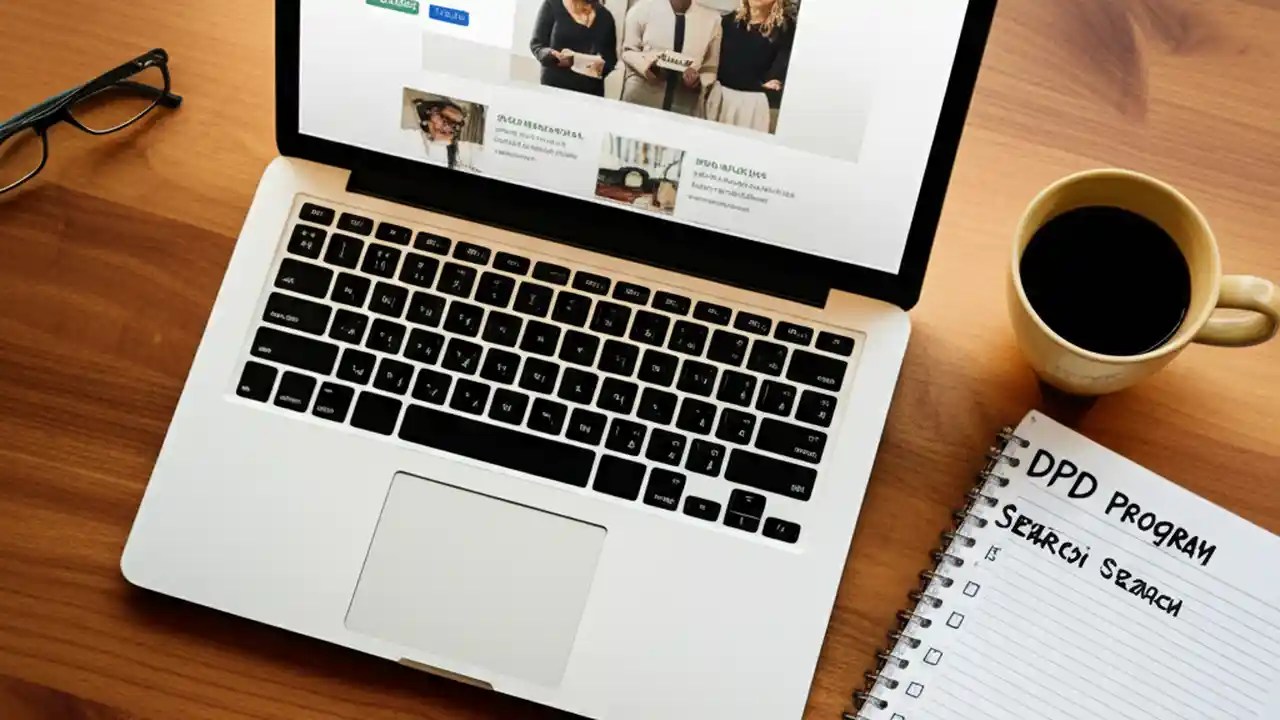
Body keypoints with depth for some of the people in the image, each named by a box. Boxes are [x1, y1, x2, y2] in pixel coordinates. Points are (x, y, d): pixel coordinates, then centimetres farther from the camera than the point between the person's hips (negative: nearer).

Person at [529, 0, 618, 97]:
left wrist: (601, 65, -16)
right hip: (554, 85, -1)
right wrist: (555, 56, -21)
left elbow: (611, 58, 8)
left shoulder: (605, 16, 6)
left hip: (590, 90, 1)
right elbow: (536, 44, -1)